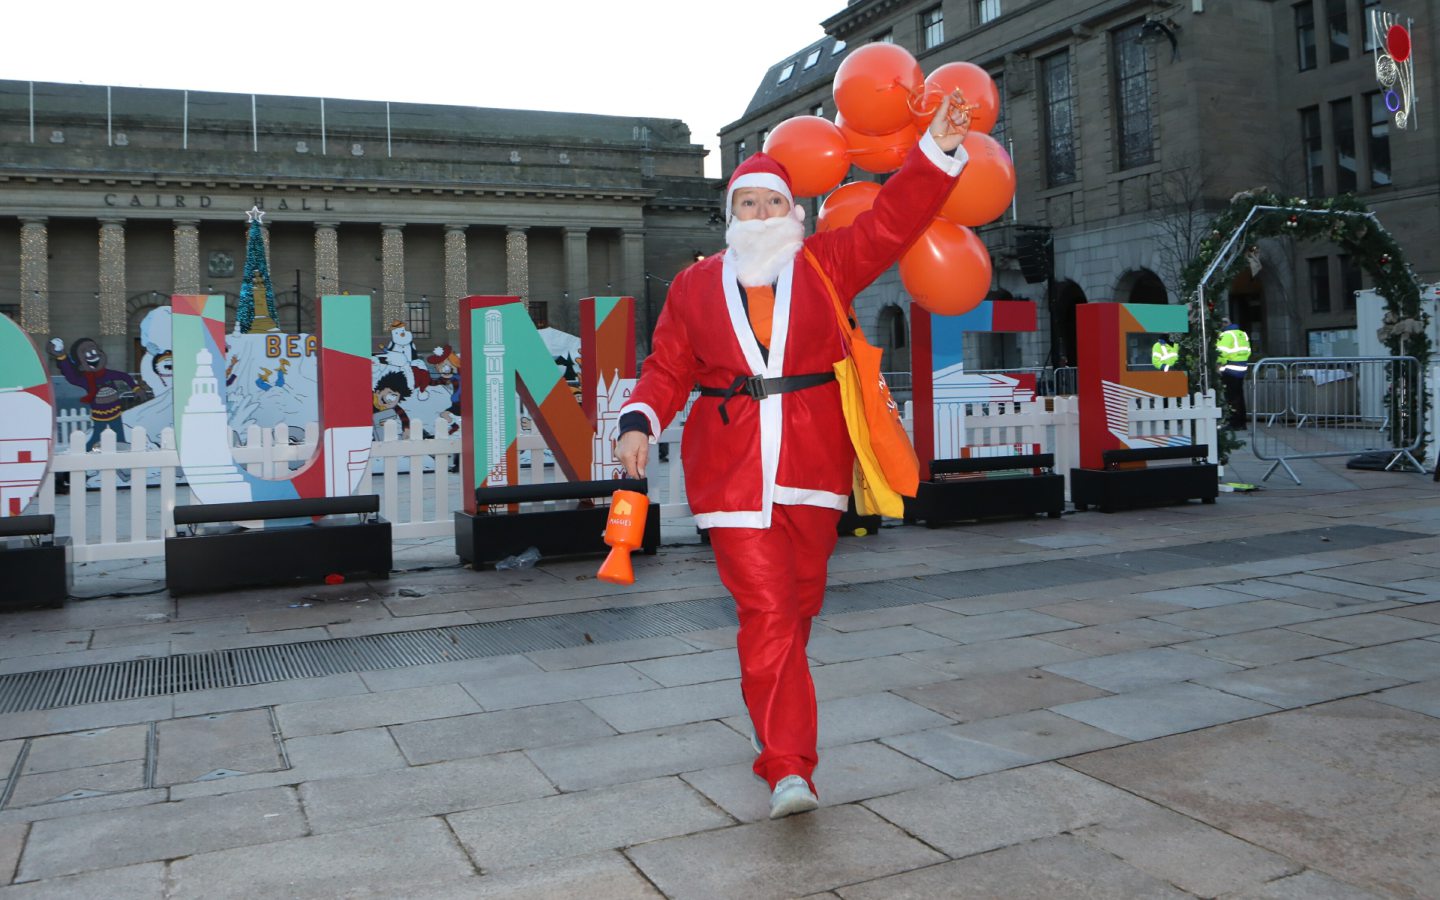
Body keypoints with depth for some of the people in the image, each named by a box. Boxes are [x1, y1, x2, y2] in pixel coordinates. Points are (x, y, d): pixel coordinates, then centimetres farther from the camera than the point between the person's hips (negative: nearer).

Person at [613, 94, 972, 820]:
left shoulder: (826, 264, 8)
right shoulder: (696, 285, 9)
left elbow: (892, 219, 2)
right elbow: (667, 367, 7)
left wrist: (938, 146, -8)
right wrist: (640, 423, -10)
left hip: (811, 462, 2)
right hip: (732, 468, -1)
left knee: (799, 602, 12)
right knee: (764, 611, -9)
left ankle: (773, 718, 39)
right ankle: (788, 769, -8)